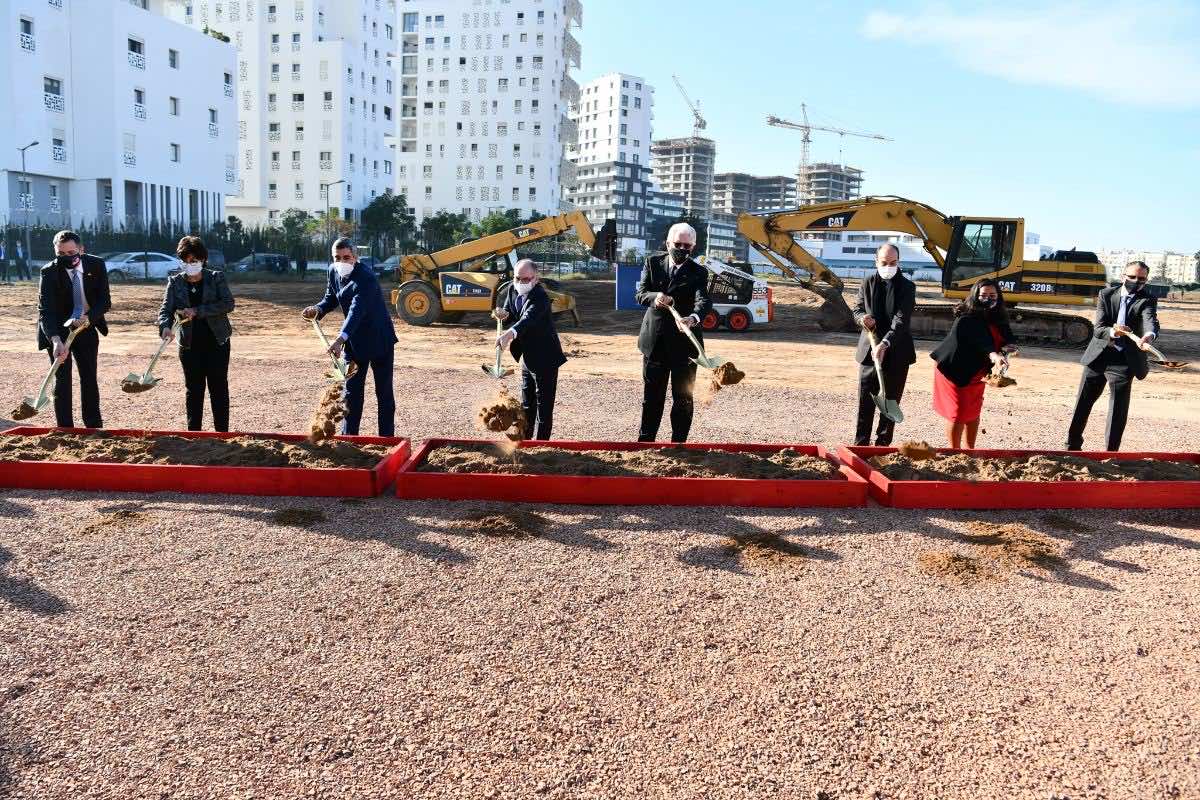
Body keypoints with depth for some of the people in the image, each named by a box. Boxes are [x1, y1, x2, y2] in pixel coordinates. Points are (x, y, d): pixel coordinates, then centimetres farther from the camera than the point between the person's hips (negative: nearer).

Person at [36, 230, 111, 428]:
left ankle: (94, 427, 20)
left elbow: (105, 301, -10)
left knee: (89, 379, 9)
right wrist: (56, 340, -43)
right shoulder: (49, 272, -20)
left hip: (86, 329, 3)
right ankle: (65, 430, 4)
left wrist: (88, 317, -30)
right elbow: (45, 311, -28)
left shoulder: (96, 266, -12)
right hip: (57, 331, -3)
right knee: (62, 380, -2)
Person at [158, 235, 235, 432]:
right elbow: (166, 308, -4)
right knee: (193, 389, 7)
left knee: (219, 388, 3)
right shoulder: (175, 282, 4)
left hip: (217, 342, -2)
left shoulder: (217, 278, -1)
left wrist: (197, 311, -21)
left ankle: (222, 432, 9)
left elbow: (228, 303, -14)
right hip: (190, 345, 2)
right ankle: (194, 432, 14)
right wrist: (165, 326, -26)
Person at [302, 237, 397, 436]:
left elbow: (357, 310, -39)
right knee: (351, 391, 8)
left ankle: (387, 437, 12)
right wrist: (318, 309, -11)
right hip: (354, 340, 6)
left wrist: (341, 339, -51)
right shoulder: (334, 271, -3)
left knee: (384, 392, 3)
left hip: (379, 339, -6)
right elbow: (331, 298, 12)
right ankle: (349, 435, 16)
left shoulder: (366, 278, -27)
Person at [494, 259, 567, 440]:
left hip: (545, 359, -8)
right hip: (527, 358, 9)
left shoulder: (540, 297, -24)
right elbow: (510, 313, 10)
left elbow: (529, 318, -41)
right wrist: (504, 315, -16)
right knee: (527, 405, 19)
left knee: (544, 407, -1)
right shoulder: (513, 291, 1)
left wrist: (510, 333, -59)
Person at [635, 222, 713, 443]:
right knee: (652, 396, 11)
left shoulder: (698, 272, -3)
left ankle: (678, 443, 16)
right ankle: (645, 441, 23)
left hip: (684, 342, -1)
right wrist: (655, 297, -27)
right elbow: (640, 293, -3)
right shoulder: (653, 262, 4)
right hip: (654, 339, 2)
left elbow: (703, 300, -20)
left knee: (683, 397, 5)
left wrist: (693, 318, -44)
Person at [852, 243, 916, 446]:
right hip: (869, 349, 2)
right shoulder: (867, 283, 4)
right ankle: (860, 444, 10)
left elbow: (902, 319, -17)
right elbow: (857, 309, 12)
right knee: (865, 401, 3)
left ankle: (883, 444, 16)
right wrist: (862, 317, -14)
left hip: (896, 353, -2)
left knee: (891, 401, 6)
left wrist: (885, 344, -31)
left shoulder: (907, 286, -6)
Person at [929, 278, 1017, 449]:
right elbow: (980, 339, -39)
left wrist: (1006, 347, -18)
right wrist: (992, 354, -56)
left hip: (976, 375, 7)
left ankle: (970, 450, 27)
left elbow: (1007, 338, 6)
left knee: (973, 413, 14)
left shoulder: (996, 319, 2)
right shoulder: (966, 319, -23)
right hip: (956, 372, -7)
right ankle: (954, 452, 9)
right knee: (958, 414, -3)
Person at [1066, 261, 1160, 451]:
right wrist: (1113, 332, -31)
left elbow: (1151, 321, -26)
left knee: (1118, 410, -1)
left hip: (1124, 362, -2)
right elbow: (1098, 328, -8)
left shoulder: (1147, 301, -3)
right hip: (1098, 356, 2)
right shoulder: (1106, 294, 2)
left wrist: (1148, 336, -48)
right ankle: (1073, 445, 26)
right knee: (1082, 403, 11)